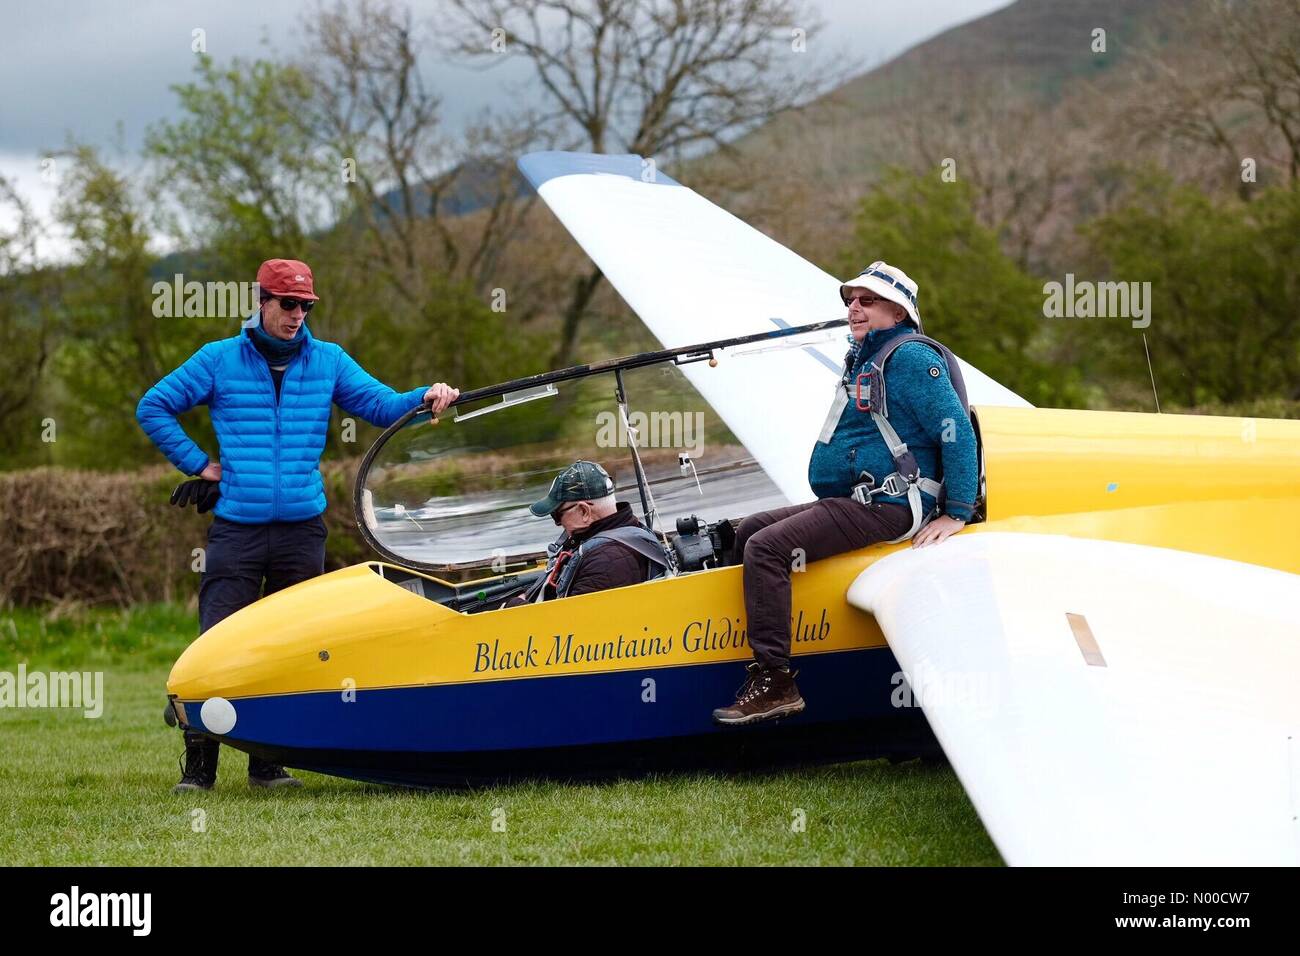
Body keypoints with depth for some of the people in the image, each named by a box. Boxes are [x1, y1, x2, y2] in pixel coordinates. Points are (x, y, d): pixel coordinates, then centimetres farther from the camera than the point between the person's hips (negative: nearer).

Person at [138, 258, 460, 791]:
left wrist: (424, 398, -16)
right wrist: (199, 464, 2)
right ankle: (199, 763, -4)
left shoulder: (327, 361, 9)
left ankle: (268, 762, 14)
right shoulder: (218, 360, 3)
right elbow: (152, 409, 9)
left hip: (302, 529, 3)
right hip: (235, 529, -2)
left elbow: (382, 406, 4)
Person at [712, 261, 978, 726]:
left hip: (887, 509, -11)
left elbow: (958, 434, -18)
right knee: (748, 533, 15)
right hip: (852, 502, 11)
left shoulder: (910, 357, -12)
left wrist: (957, 514, -20)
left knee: (766, 549, -22)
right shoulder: (864, 360, 20)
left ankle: (773, 682, -26)